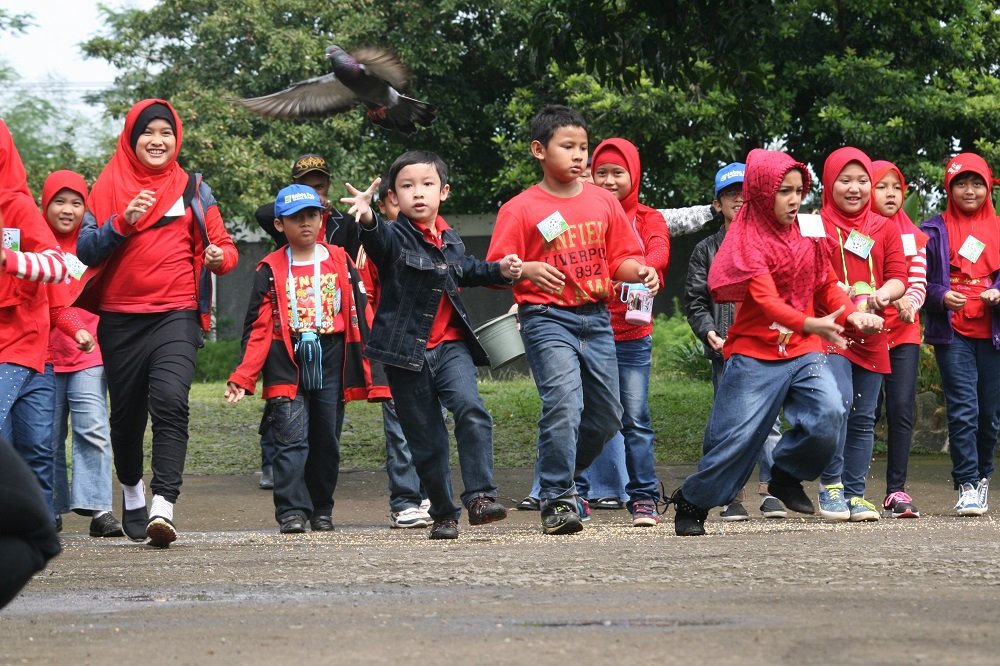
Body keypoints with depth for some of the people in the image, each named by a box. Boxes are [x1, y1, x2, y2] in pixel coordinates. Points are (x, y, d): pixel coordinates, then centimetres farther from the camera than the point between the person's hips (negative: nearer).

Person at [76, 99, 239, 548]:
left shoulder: (192, 189, 9)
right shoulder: (109, 186, 7)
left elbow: (223, 245, 9)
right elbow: (85, 249, -2)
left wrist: (220, 257, -14)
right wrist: (123, 221, -17)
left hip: (176, 315, -2)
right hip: (120, 320, 2)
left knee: (170, 401, -23)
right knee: (127, 413, 12)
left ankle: (163, 507, -31)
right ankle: (131, 489, 40)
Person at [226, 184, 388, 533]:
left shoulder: (340, 262, 7)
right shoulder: (270, 270, 2)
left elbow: (360, 316, 5)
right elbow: (258, 328, -1)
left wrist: (372, 369, -1)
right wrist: (242, 377, -9)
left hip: (330, 364, 2)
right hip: (287, 366, -2)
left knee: (326, 441, 8)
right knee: (291, 440, -10)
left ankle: (322, 512, 18)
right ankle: (291, 512, -10)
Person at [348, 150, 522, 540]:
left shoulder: (450, 241, 10)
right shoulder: (394, 238, -8)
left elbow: (466, 270, 32)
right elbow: (379, 239, -34)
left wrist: (500, 271, 14)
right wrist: (366, 218, -56)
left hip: (450, 346, 3)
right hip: (407, 351, -3)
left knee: (471, 410, -23)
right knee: (426, 439, 3)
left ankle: (480, 496, -21)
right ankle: (443, 515, 18)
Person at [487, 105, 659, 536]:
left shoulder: (603, 202, 11)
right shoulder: (520, 209, -3)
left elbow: (620, 259, 15)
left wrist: (639, 271, -6)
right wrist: (527, 269, -25)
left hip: (596, 318, 5)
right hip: (547, 319, -5)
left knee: (607, 417, 9)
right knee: (564, 405, -20)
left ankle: (563, 473, 33)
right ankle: (557, 500, -10)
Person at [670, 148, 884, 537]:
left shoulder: (808, 235, 11)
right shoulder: (749, 240, -8)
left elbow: (827, 286, 10)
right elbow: (766, 300, -21)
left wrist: (852, 315, -11)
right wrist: (811, 324, -35)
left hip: (803, 350, 5)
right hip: (755, 353, -4)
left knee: (828, 413, -19)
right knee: (738, 435, -6)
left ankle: (787, 476, 7)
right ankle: (692, 502, 15)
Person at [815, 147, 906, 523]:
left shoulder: (883, 229, 12)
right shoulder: (816, 225, 1)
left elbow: (898, 277, 8)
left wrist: (883, 294, -13)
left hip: (871, 336, 5)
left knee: (864, 417, 7)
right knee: (839, 401, -22)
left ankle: (855, 494, 15)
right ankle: (830, 488, -13)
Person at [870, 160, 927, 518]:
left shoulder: (913, 236, 13)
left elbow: (919, 281, 5)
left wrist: (910, 302, -17)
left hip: (904, 334, 3)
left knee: (902, 409, -5)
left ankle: (897, 490, -1)